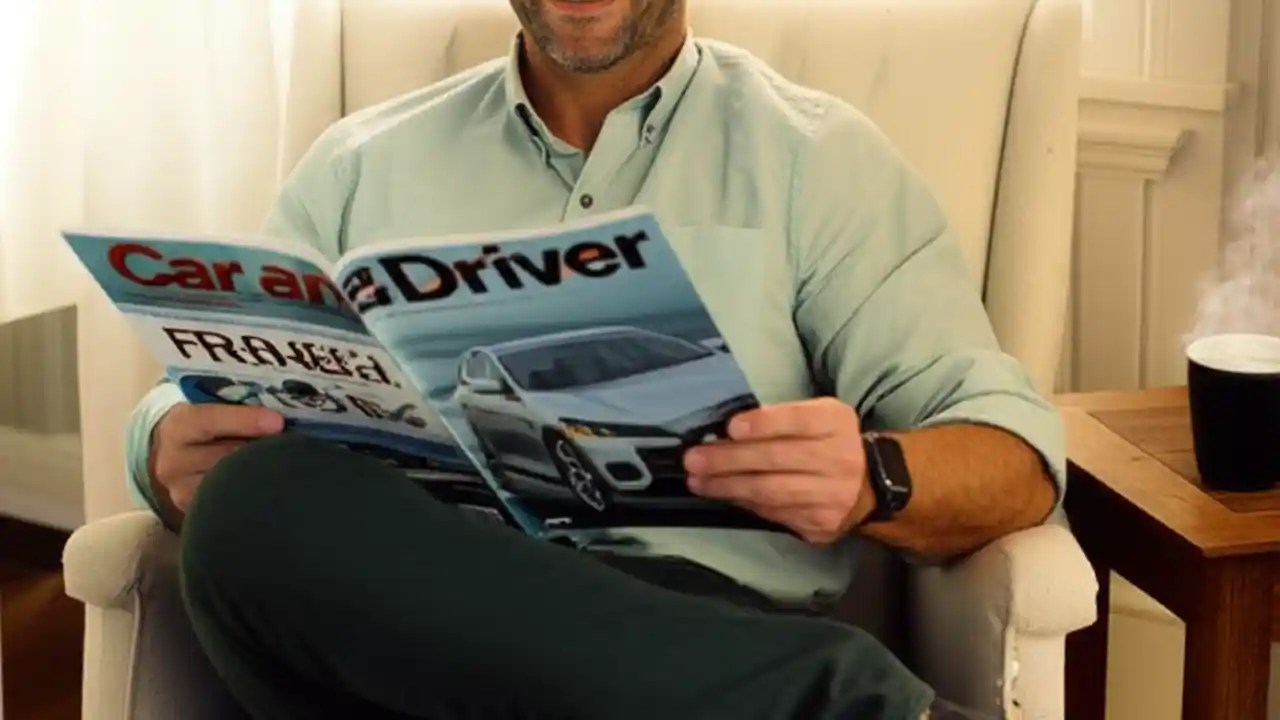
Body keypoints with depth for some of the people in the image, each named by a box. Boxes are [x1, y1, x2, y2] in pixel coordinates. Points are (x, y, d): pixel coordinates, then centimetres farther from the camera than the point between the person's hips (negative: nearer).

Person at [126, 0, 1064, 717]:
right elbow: (194, 407, 19)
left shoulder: (819, 157, 14)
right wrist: (178, 455, -7)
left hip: (698, 623, -4)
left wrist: (871, 478, -18)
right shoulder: (361, 164, 21)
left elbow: (1017, 458, 6)